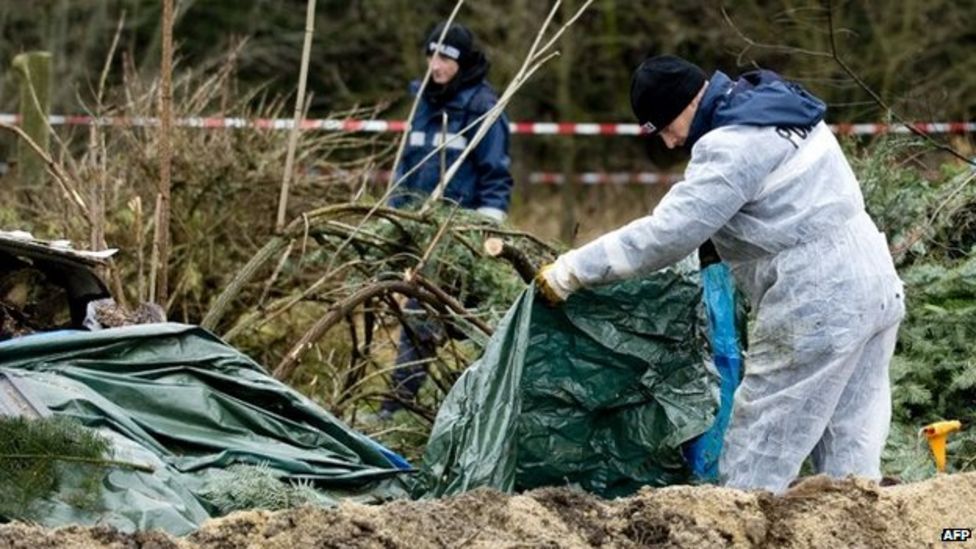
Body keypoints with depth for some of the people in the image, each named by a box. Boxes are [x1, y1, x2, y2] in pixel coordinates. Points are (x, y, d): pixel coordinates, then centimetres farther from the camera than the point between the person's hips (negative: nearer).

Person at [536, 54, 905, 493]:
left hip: (817, 306, -10)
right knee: (851, 451, 10)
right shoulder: (777, 107, 15)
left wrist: (570, 272, -12)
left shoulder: (731, 148, -16)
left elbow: (665, 233, -18)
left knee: (754, 462, -3)